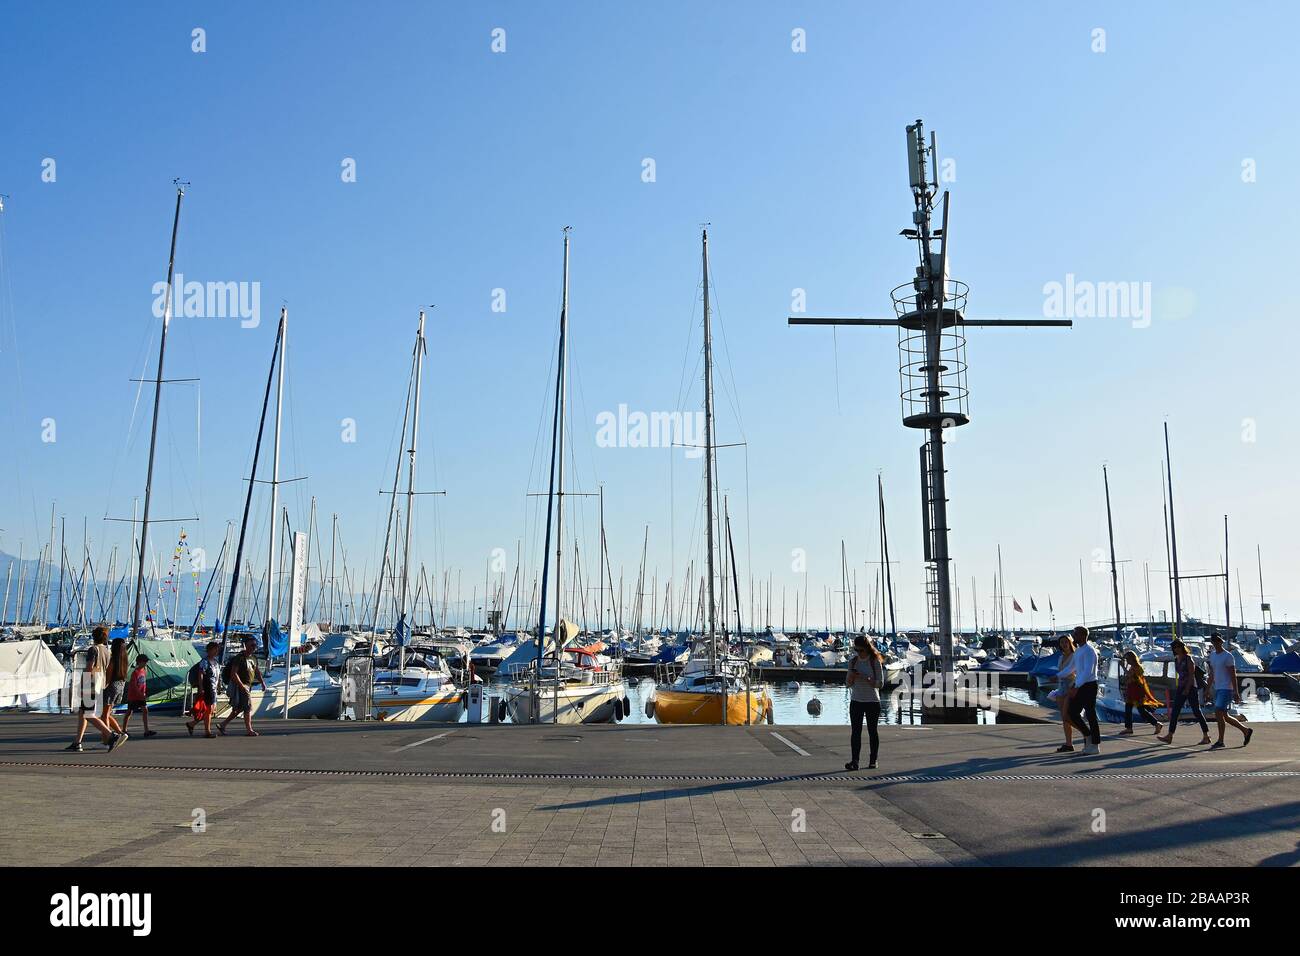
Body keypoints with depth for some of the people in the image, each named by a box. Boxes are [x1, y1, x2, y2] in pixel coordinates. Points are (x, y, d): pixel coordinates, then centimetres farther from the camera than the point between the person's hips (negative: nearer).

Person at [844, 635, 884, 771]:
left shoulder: (875, 662, -5)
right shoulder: (853, 661, 5)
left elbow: (880, 683, -9)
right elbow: (848, 683, 9)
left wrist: (864, 678, -21)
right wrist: (851, 677, -13)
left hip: (872, 701, -3)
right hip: (856, 701, 3)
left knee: (872, 731, 6)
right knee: (856, 731, -4)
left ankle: (873, 760, 15)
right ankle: (854, 761, -9)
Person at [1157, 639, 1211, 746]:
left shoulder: (1188, 659, -9)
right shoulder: (1176, 660, 13)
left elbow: (1191, 675, -14)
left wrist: (1187, 689, -19)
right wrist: (1178, 686, 16)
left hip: (1191, 688, -8)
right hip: (1181, 688, 8)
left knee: (1196, 712, -2)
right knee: (1174, 712, 1)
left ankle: (1206, 736, 7)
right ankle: (1169, 736, 0)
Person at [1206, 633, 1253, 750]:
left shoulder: (1228, 656, -9)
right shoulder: (1212, 655, 14)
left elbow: (1233, 675, -12)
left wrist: (1236, 692, -16)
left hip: (1226, 689, -8)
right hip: (1217, 689, 8)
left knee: (1218, 713, -14)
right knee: (1224, 716, 10)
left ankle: (1220, 742, -8)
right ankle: (1246, 730, 27)